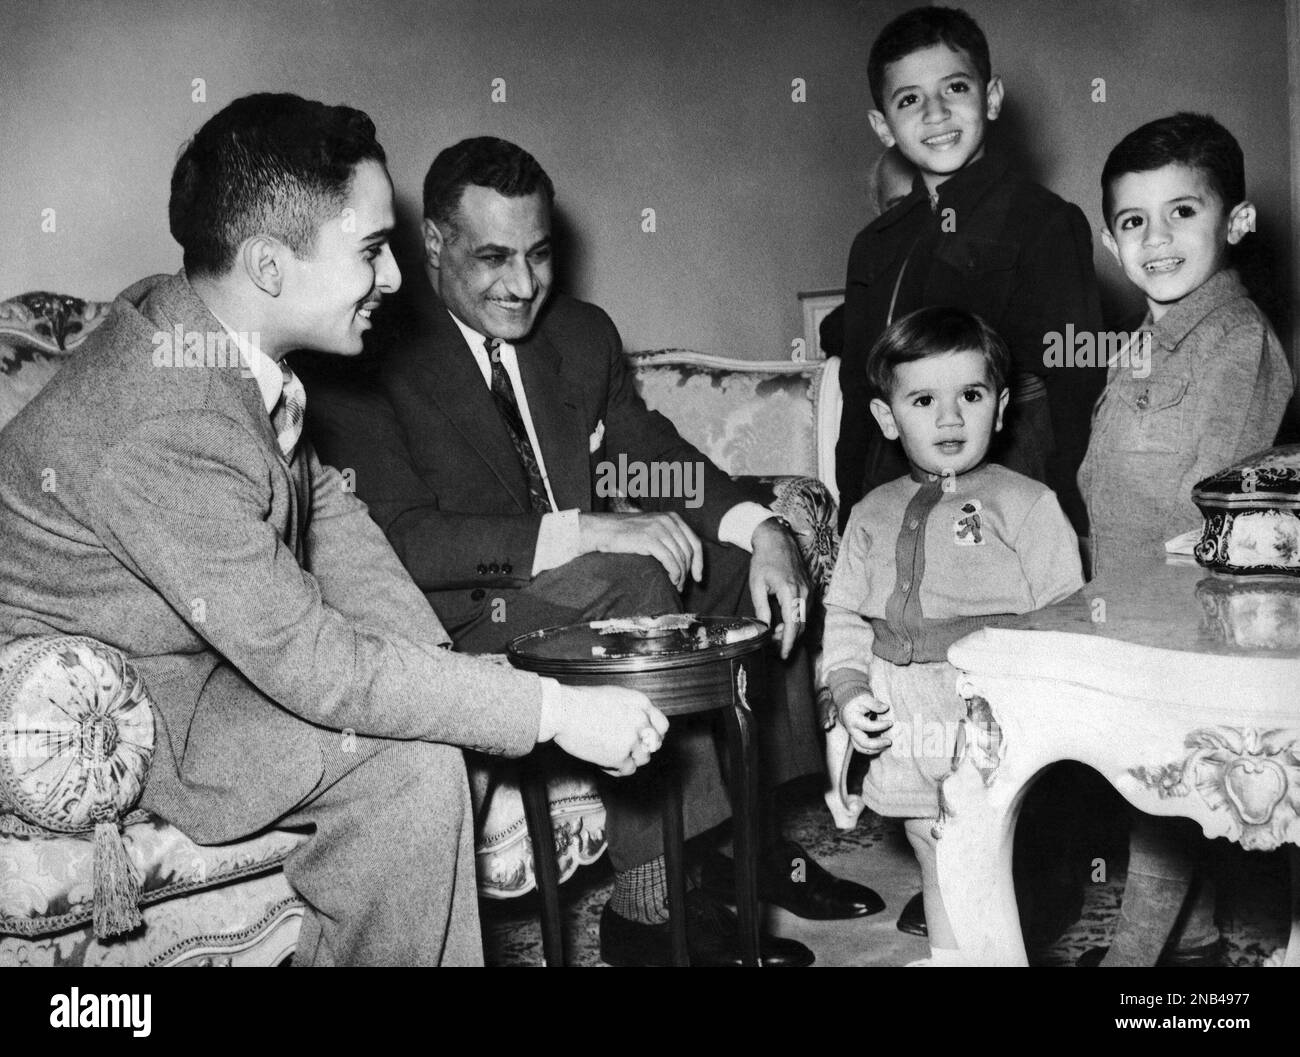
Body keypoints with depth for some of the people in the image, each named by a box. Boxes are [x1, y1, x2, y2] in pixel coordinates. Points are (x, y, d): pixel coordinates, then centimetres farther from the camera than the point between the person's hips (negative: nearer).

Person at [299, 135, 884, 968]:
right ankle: (655, 903, -25)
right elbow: (399, 541, -23)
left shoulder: (583, 334, 10)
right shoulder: (373, 360, -13)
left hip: (583, 581, 8)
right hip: (456, 616, -7)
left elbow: (656, 453, 8)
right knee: (628, 578, -31)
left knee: (759, 562, -5)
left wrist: (761, 529, -12)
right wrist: (585, 532, -30)